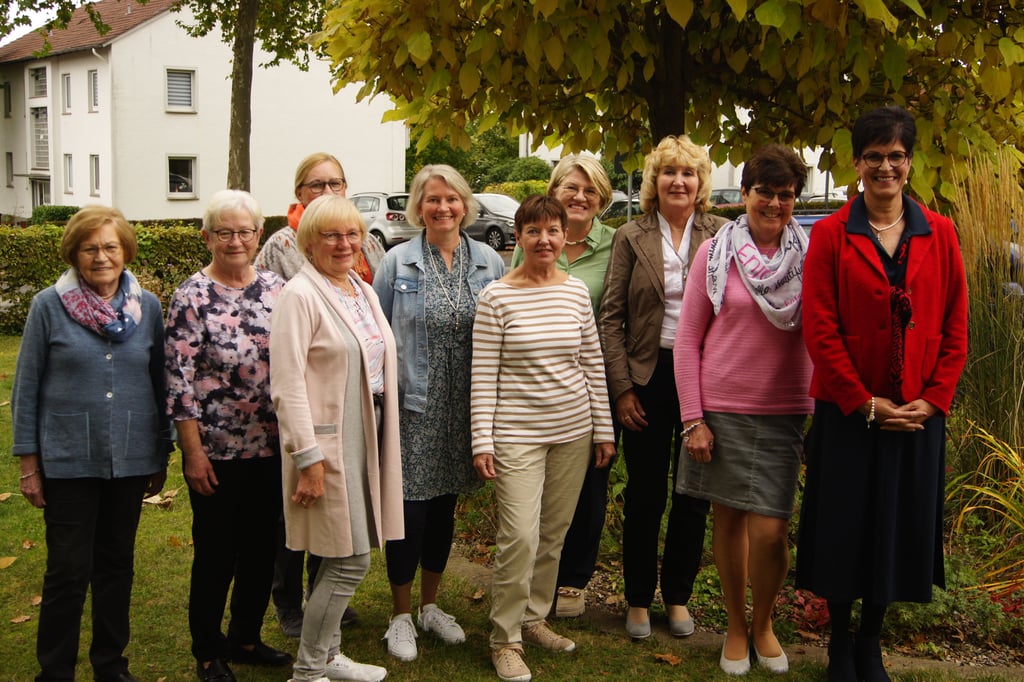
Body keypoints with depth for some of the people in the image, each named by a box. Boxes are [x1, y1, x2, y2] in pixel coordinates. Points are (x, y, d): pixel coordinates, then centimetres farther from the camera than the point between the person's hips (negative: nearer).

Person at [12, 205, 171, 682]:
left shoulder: (148, 306, 2)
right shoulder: (49, 305, -5)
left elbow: (160, 383, 9)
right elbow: (26, 387, -2)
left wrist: (162, 455, 10)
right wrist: (28, 463, -3)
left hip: (131, 459, 3)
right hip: (68, 460, -3)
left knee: (117, 565, 13)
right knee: (69, 570, 1)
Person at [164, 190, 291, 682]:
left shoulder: (275, 288, 5)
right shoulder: (193, 296, -9)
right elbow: (179, 379, -11)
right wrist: (193, 452, -13)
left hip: (271, 445, 5)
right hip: (217, 450, -5)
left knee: (262, 547, 14)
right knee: (216, 552, 6)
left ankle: (246, 637, 32)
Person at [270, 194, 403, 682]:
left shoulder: (364, 291, 13)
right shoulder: (300, 295, -12)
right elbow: (287, 383, -17)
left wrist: (382, 436, 14)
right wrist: (308, 457, -19)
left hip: (367, 435, 8)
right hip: (329, 442, -8)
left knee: (339, 558, 15)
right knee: (352, 560, -5)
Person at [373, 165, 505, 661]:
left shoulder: (489, 262, 3)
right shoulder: (397, 262, -3)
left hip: (464, 409, 3)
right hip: (412, 405, -3)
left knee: (445, 502, 14)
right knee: (409, 504, 0)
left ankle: (430, 604, 31)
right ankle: (401, 615, 17)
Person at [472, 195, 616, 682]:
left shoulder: (577, 291, 5)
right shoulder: (496, 297, -7)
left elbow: (593, 364, 9)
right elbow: (483, 375, -7)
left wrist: (604, 430, 8)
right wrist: (482, 441, -11)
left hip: (573, 432, 4)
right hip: (517, 435, -4)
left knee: (554, 533, 12)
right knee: (520, 537, -9)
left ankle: (534, 618, 31)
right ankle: (506, 639, 7)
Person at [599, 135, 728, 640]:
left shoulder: (723, 236, 2)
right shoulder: (631, 237, 1)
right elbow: (611, 317, -1)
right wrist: (622, 388, -7)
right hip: (647, 377, -1)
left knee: (694, 494, 10)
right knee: (644, 494, 7)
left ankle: (678, 595, 27)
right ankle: (639, 599, 24)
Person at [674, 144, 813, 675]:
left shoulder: (811, 256, 2)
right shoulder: (717, 252, 0)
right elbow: (687, 338, 1)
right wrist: (692, 419, -4)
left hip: (784, 413, 0)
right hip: (721, 409, 0)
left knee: (770, 531, -4)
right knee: (728, 519, 10)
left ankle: (763, 623, 23)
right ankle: (735, 626, 30)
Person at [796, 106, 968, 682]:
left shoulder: (940, 234, 4)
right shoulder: (831, 235, -3)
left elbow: (956, 327, 4)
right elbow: (820, 329, -8)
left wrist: (932, 399, -7)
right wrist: (865, 402, -13)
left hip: (918, 414, 2)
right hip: (847, 412, -2)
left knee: (898, 528, 10)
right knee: (843, 527, 6)